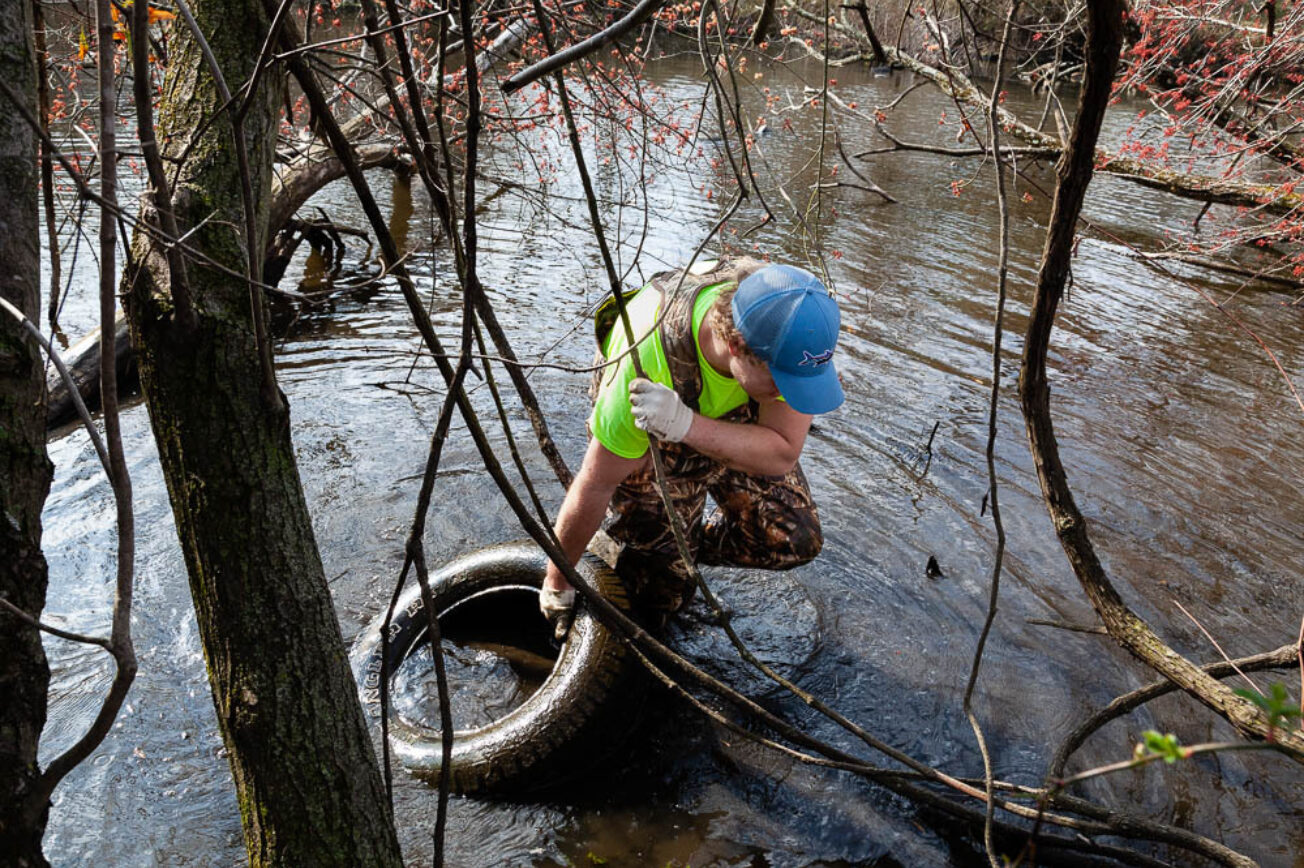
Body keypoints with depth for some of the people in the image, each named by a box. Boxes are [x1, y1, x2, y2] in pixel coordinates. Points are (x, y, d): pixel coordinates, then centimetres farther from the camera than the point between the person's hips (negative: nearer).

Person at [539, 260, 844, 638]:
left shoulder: (792, 326, -36)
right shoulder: (648, 365, -43)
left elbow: (782, 454, -31)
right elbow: (594, 487, -30)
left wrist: (687, 425, -50)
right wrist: (556, 588, -16)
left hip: (736, 417, 4)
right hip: (648, 439, -3)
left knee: (795, 539, -4)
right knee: (661, 581, -10)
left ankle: (693, 546, 20)